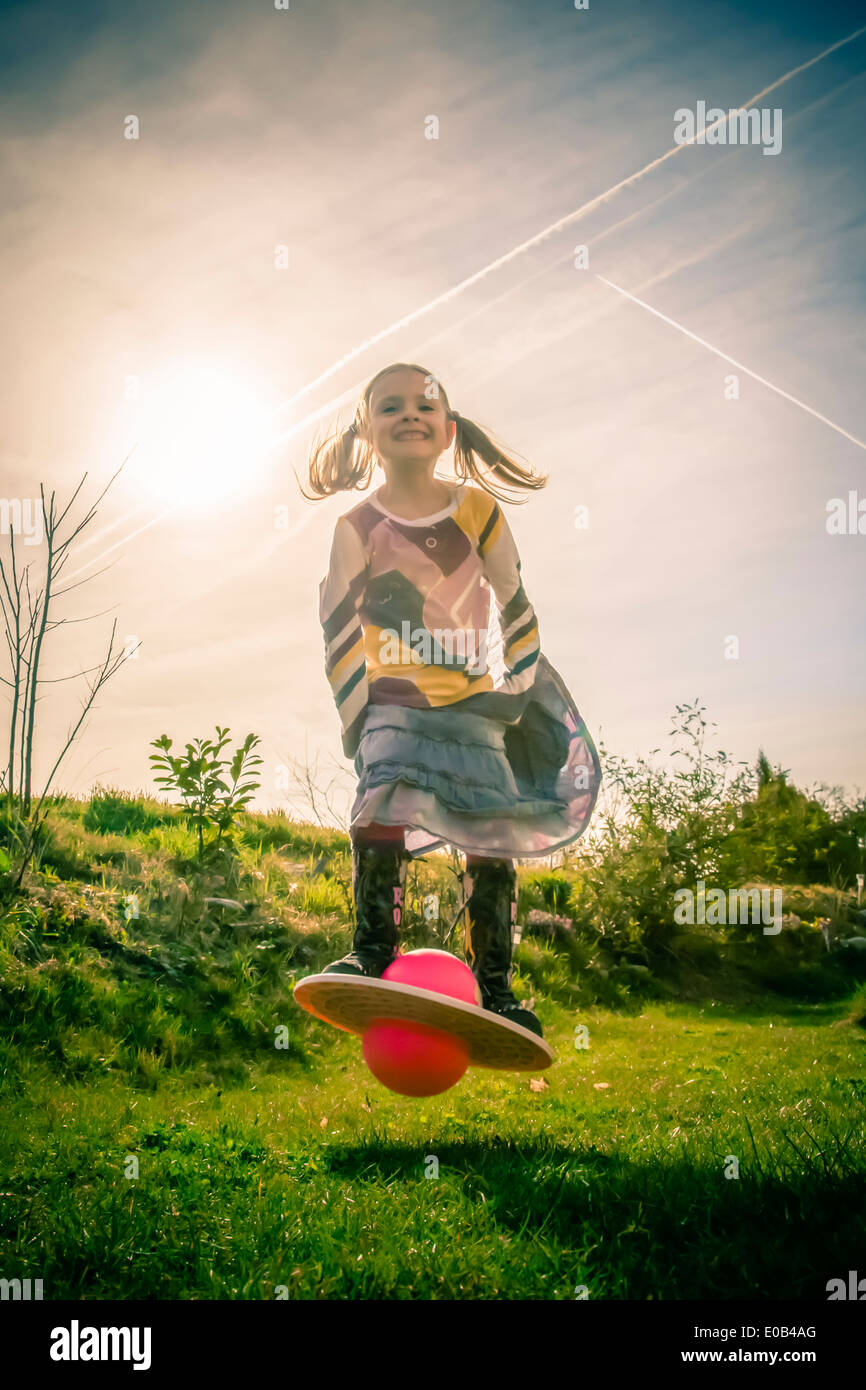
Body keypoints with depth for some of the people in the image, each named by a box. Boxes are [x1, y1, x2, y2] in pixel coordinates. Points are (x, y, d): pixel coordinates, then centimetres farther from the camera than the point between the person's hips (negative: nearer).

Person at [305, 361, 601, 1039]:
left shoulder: (476, 510, 0)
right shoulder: (359, 528, -4)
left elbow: (514, 605, 7)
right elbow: (340, 626, -1)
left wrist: (520, 690, 8)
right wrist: (356, 716, -4)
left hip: (474, 703, 2)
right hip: (395, 700, -1)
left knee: (494, 835, -1)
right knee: (384, 803, -24)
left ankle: (495, 984, 8)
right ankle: (374, 950, -14)